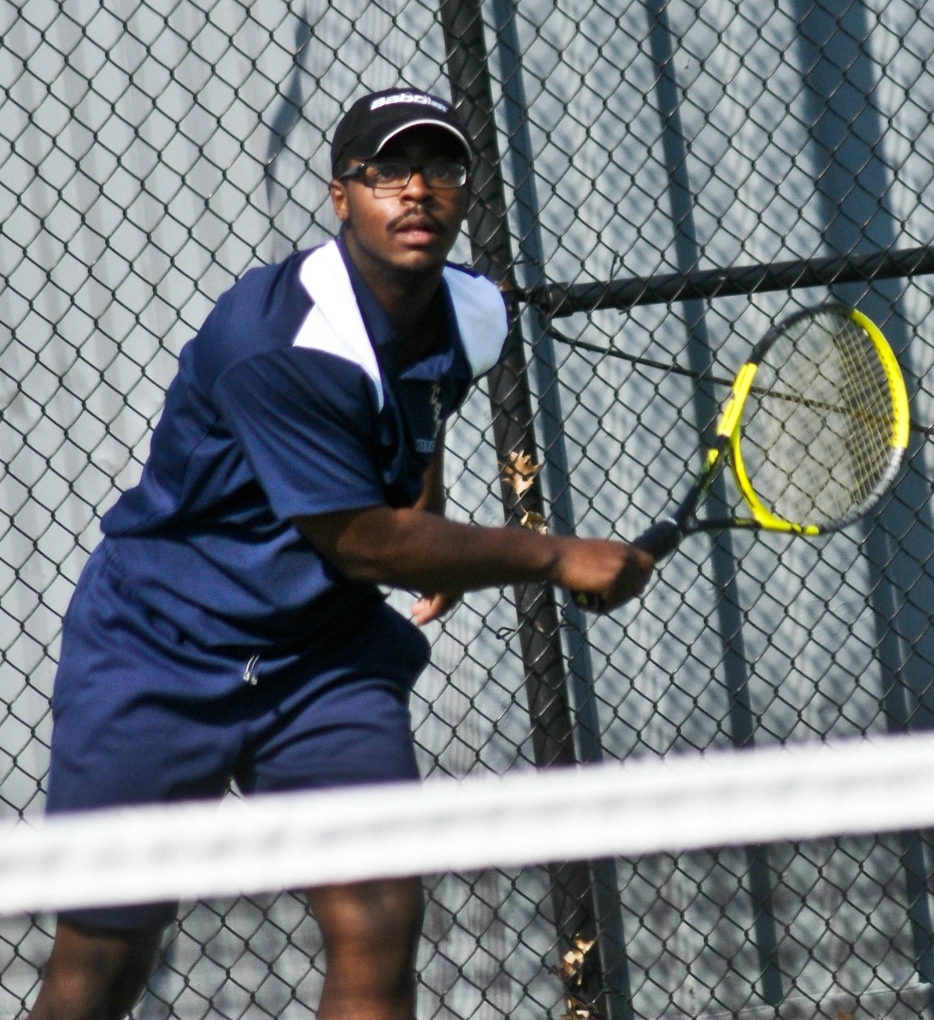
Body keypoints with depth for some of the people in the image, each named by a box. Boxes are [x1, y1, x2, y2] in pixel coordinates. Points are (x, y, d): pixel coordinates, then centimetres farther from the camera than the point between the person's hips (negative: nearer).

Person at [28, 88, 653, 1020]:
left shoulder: (472, 321, -1)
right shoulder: (276, 342, -26)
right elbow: (366, 543, -22)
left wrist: (434, 538, 13)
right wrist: (555, 557, -15)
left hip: (326, 651, 6)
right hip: (157, 652, -6)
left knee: (381, 924, -12)